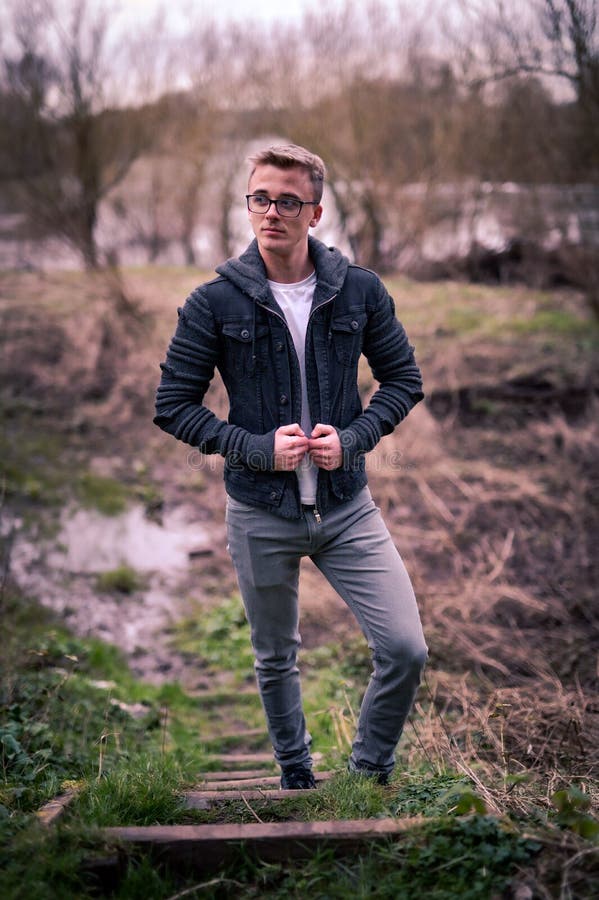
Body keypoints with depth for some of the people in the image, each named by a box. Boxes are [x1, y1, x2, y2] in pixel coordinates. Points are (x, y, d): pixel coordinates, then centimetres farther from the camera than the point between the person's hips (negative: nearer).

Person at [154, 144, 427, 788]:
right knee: (276, 660, 15)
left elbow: (403, 378, 6)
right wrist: (257, 448, -15)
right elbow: (173, 403, -3)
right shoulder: (215, 303, -7)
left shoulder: (359, 290, -3)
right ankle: (296, 778, 39)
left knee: (406, 648, -7)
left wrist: (353, 438, -11)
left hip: (346, 506, 1)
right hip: (261, 513, -1)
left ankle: (369, 772, 19)